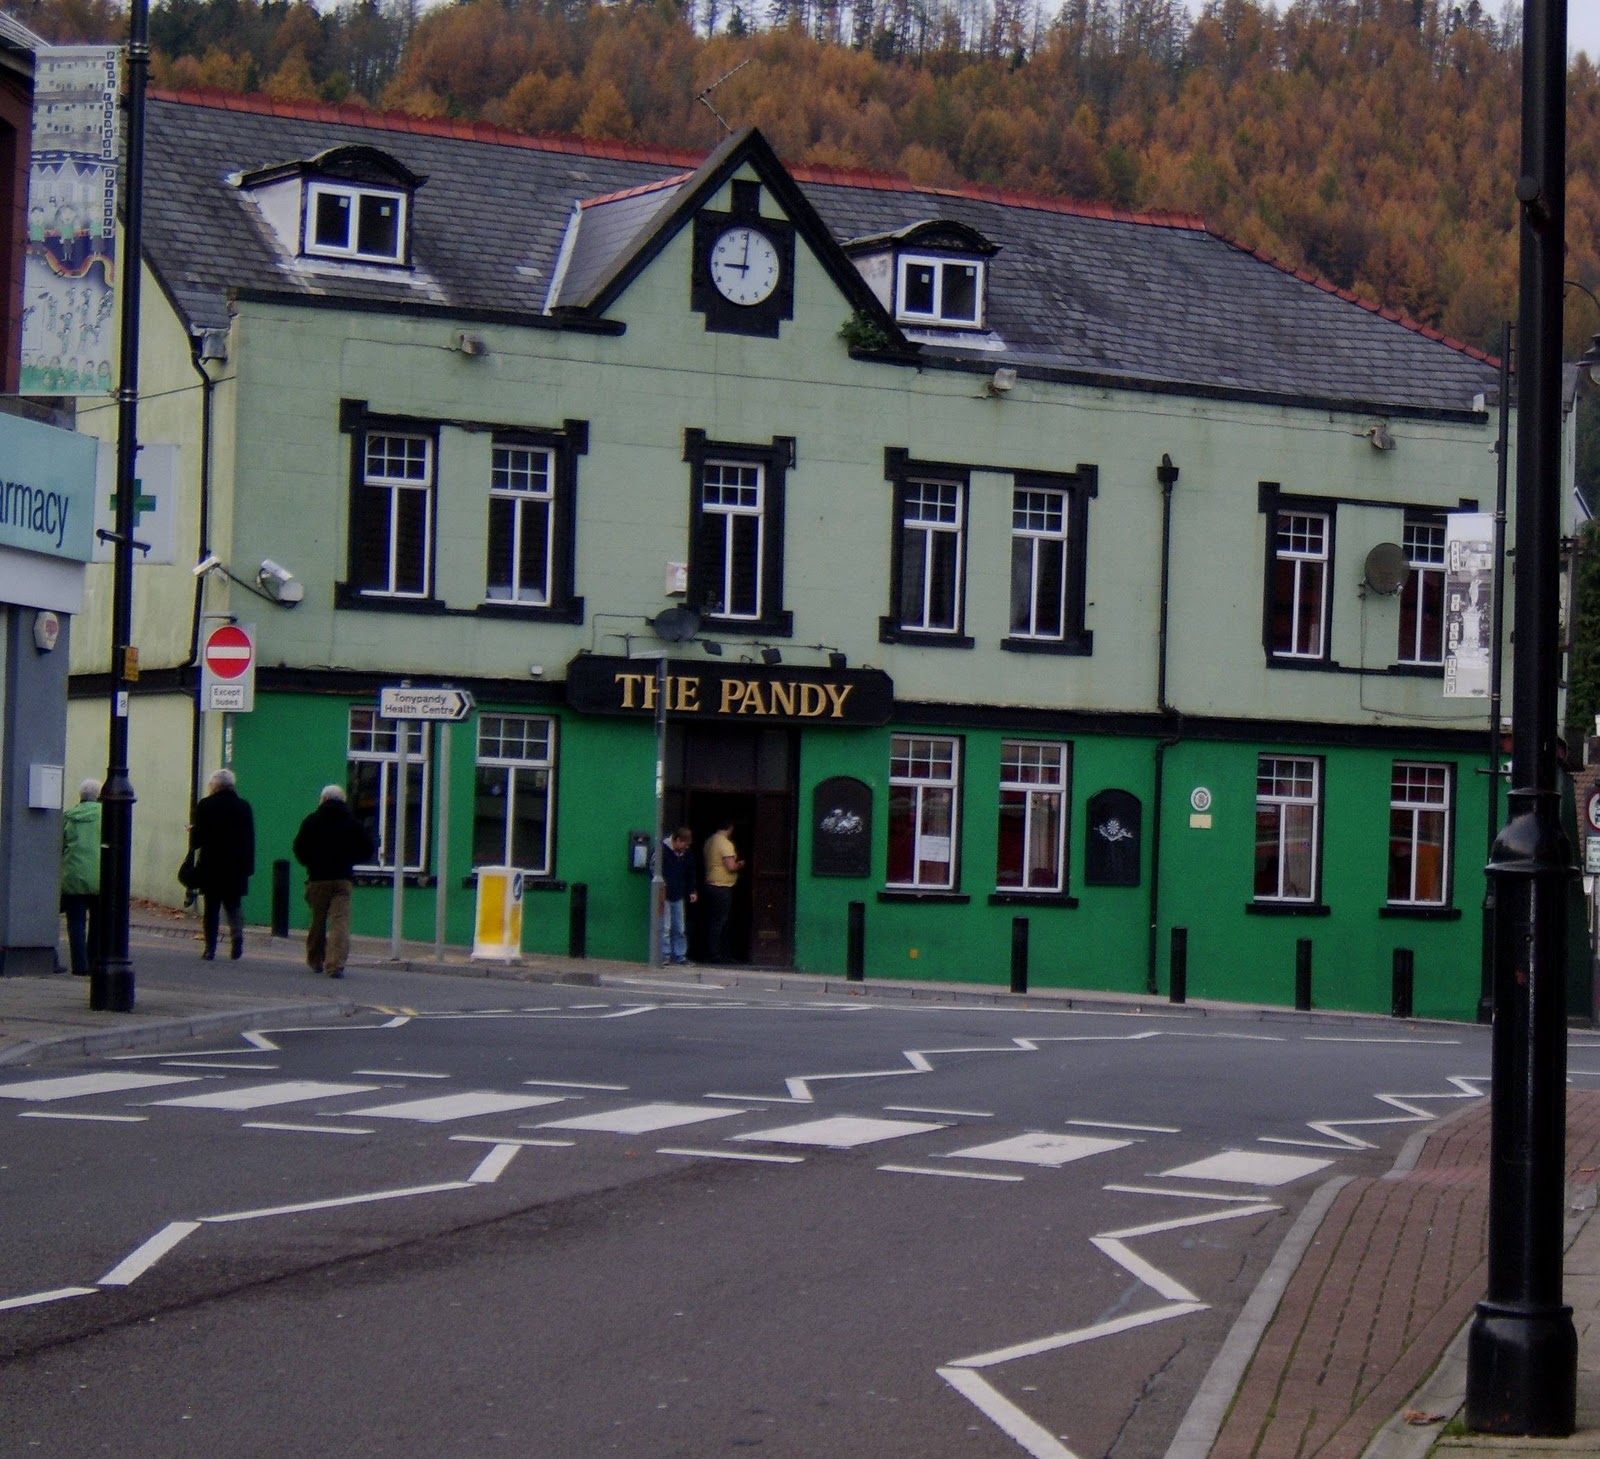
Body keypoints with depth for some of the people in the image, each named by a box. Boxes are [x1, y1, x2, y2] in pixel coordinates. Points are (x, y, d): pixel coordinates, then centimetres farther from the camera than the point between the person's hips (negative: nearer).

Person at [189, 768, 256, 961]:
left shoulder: (205, 805, -6)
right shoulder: (244, 806, 3)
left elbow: (197, 838, -6)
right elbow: (250, 839, 4)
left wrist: (192, 833, 17)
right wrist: (248, 866, 8)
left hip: (211, 865, -2)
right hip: (237, 867, 2)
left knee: (211, 908, 5)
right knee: (233, 904, 12)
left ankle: (210, 948, 3)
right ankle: (237, 935, -12)